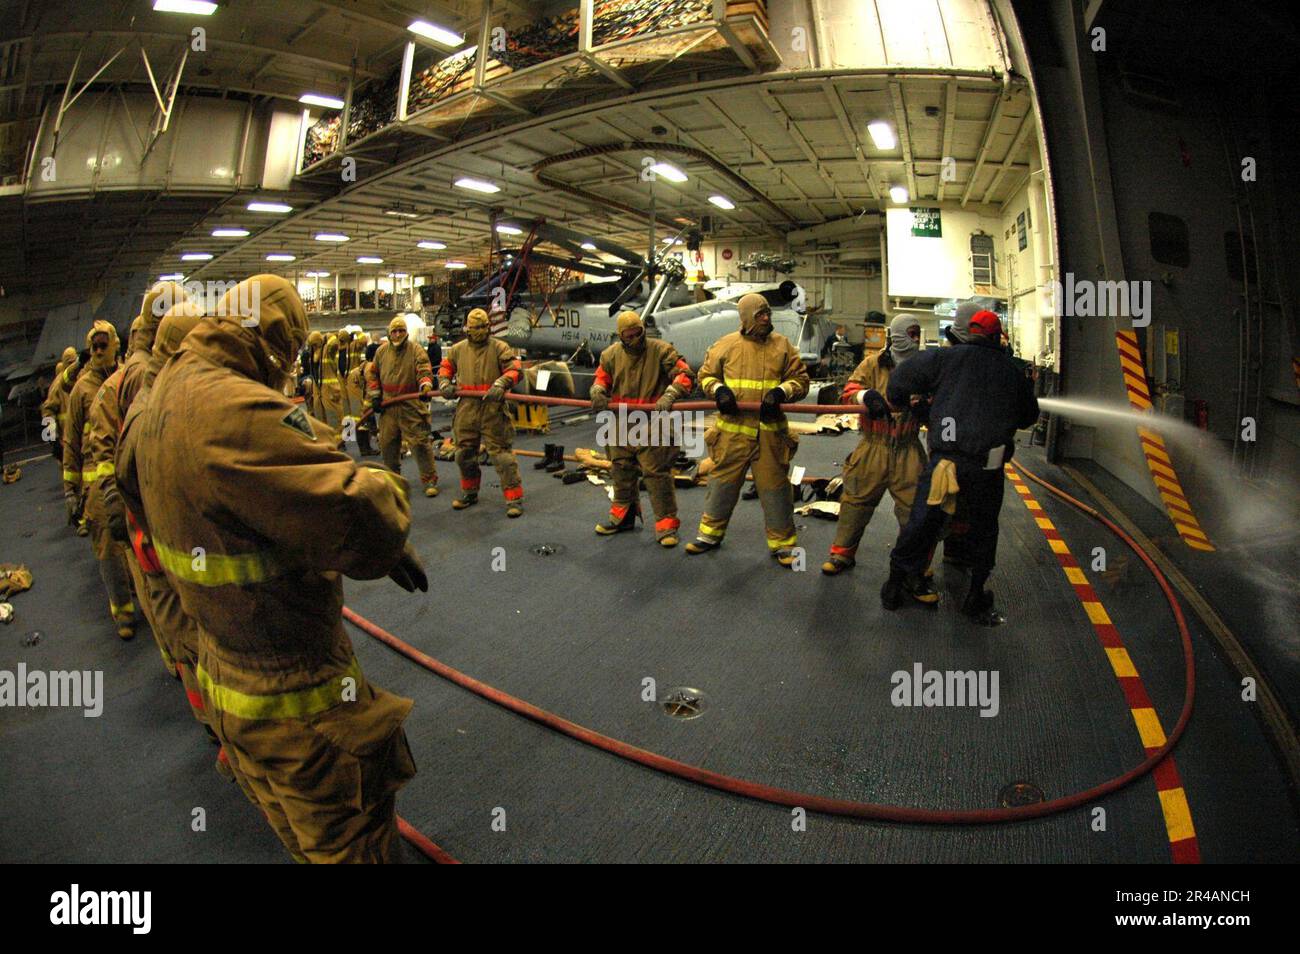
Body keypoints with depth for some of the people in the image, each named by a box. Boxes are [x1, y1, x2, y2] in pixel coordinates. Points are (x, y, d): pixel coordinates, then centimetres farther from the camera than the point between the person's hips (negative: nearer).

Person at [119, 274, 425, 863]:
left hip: (225, 673, 10)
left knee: (299, 830, 32)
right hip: (294, 698, -10)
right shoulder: (235, 408, -30)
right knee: (351, 840, 12)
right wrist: (386, 487, -13)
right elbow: (365, 524, -38)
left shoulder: (165, 394, 3)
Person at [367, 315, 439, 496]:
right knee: (387, 443, 12)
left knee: (420, 442, -8)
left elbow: (424, 372, -14)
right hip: (388, 406, 5)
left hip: (412, 407, -5)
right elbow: (372, 374, 20)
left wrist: (425, 386, -34)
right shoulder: (381, 351, 11)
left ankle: (429, 480, 0)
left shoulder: (416, 350, -4)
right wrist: (374, 395, 11)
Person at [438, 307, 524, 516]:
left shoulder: (499, 347, -2)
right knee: (464, 453, 16)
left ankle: (514, 498, -1)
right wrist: (444, 383, 6)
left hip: (493, 409, -5)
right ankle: (469, 492, 37)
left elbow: (516, 369, -10)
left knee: (501, 453, -7)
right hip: (466, 409, 5)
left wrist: (501, 383, -26)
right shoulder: (458, 349, 12)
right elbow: (445, 367, 26)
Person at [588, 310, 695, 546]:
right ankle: (623, 516, 37)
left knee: (657, 474, -5)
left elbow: (685, 374, -11)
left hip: (652, 427, -5)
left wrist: (669, 394, -27)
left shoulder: (661, 350, -8)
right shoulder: (611, 354, 6)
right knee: (621, 472, 18)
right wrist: (598, 392, -3)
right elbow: (601, 378, 20)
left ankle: (666, 524, 5)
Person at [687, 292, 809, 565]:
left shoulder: (782, 345, 3)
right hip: (732, 430, 0)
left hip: (770, 431, 0)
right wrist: (719, 389, -10)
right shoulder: (727, 344, 2)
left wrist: (781, 391, -14)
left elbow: (800, 379, 5)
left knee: (774, 486, 4)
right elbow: (706, 374, 11)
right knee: (723, 482, 11)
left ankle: (782, 543, 18)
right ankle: (710, 533, 29)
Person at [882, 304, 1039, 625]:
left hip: (945, 459, -2)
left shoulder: (947, 358, 2)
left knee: (922, 523, 10)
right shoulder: (1010, 370, 12)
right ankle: (976, 601, 28)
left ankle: (896, 586, 23)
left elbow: (902, 378, 1)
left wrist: (897, 402, 21)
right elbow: (1029, 414, 23)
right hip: (988, 467, 2)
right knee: (983, 531, 17)